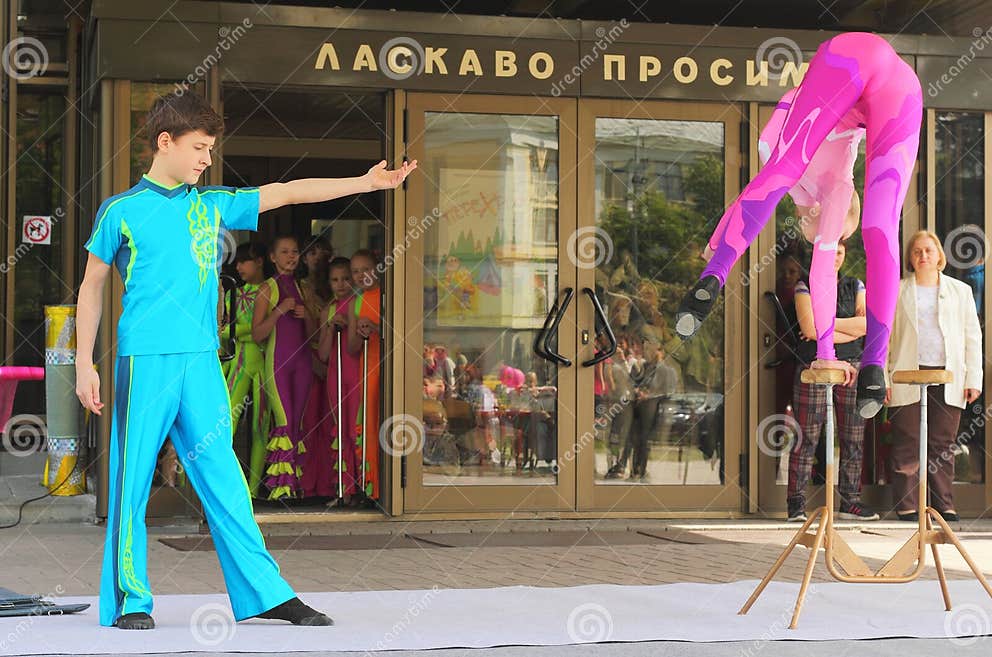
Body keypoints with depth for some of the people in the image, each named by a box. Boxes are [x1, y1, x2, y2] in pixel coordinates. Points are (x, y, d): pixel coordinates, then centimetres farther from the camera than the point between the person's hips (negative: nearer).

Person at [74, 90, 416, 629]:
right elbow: (92, 287, 8)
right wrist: (84, 364, 4)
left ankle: (264, 592, 6)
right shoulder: (121, 211, 3)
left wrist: (365, 182, 8)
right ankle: (129, 599, 9)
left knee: (222, 475, 4)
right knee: (132, 479, 0)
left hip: (201, 361, 4)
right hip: (143, 360, -4)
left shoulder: (213, 205, 14)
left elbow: (284, 193, 13)